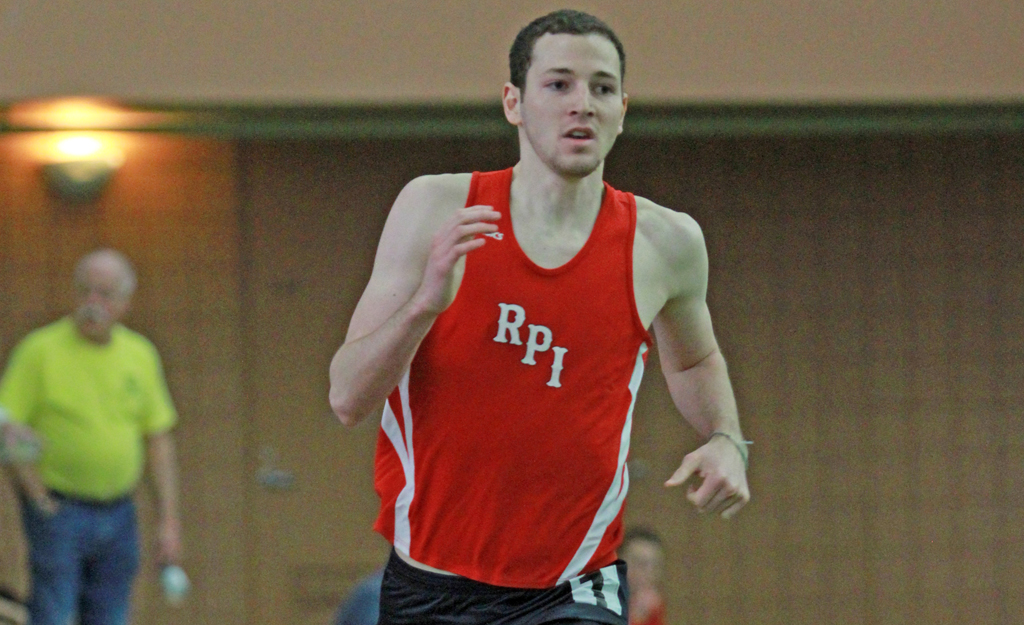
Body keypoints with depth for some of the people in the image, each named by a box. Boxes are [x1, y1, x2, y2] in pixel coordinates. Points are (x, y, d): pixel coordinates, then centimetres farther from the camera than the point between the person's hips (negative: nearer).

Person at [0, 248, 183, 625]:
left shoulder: (140, 354, 7)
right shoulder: (40, 350, -8)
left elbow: (158, 439, 11)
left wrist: (169, 520, 6)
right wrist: (41, 500, -14)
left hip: (118, 515, 5)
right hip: (58, 509, -5)